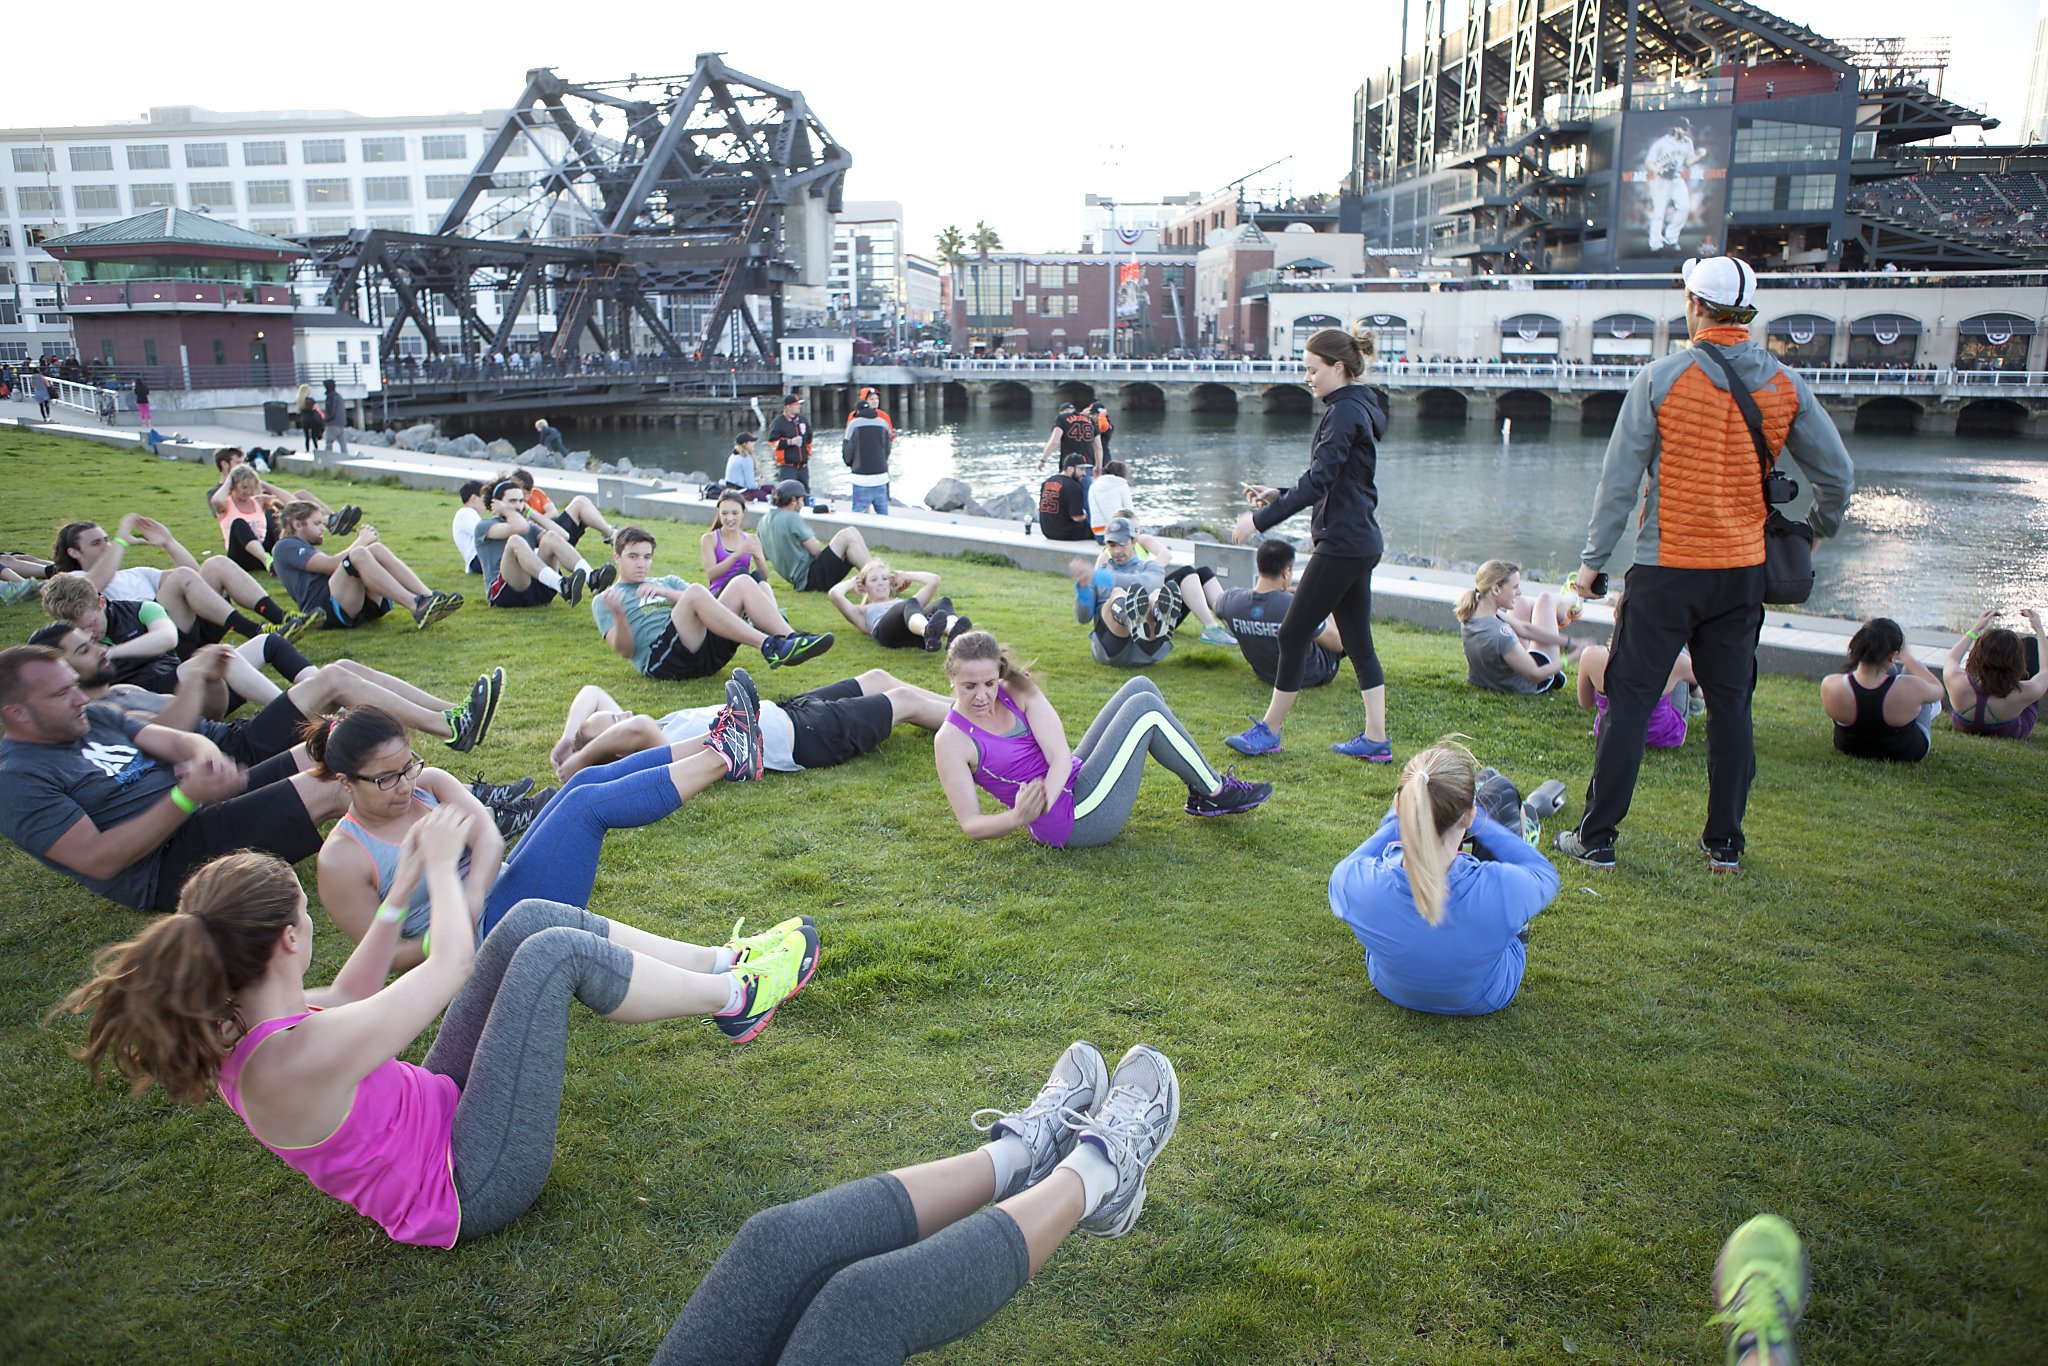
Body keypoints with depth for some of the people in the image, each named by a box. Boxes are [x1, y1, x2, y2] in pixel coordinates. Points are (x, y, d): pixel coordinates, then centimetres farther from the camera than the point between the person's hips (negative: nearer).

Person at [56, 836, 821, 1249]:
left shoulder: (234, 1029, -6)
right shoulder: (302, 1057, -33)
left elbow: (349, 995, 13)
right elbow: (451, 964, -23)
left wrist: (404, 889, 8)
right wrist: (441, 867, -6)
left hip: (434, 1109, 9)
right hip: (471, 1180, -9)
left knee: (532, 919, -1)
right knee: (554, 953, -14)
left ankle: (717, 963, 10)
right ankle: (734, 995, 6)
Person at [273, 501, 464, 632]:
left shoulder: (311, 549, 39)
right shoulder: (285, 547, 10)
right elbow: (332, 564, -6)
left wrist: (362, 541, 18)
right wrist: (361, 542, 5)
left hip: (355, 606, 7)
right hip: (325, 608, -7)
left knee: (377, 548, -11)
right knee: (359, 554, -28)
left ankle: (429, 598, -29)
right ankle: (416, 606, -45)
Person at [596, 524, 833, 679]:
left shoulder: (667, 582, 33)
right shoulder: (603, 600, 20)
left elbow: (706, 605, 12)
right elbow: (624, 651, 3)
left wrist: (665, 593, 0)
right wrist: (618, 615, -15)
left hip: (706, 651, 5)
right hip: (662, 659, -5)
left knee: (743, 582, -10)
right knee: (695, 591, -29)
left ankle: (791, 638, -29)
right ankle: (770, 647, -39)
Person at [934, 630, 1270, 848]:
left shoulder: (1018, 691, 0)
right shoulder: (951, 741, -15)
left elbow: (1060, 756, -11)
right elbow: (971, 825, -16)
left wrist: (1042, 801, -31)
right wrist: (1017, 818, -37)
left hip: (1075, 777, 7)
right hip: (1077, 819, -7)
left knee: (1140, 687, 0)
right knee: (1145, 707, -13)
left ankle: (1202, 793, 12)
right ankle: (1218, 791, 7)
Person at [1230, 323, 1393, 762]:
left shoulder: (1345, 412, -15)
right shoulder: (1358, 409, 16)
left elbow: (1318, 480, -21)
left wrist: (1261, 519, -20)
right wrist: (1278, 496, 14)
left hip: (1342, 543, -10)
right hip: (1361, 541, 10)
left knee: (1294, 633, -1)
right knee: (1358, 643, 11)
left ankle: (1269, 730, 8)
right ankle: (1376, 739, 13)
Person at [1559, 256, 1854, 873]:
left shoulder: (1661, 378, -8)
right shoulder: (1787, 386, 2)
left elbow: (1619, 479, -7)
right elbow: (1838, 476, 8)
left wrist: (1593, 558, 1)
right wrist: (1818, 528, 28)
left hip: (1666, 568, -3)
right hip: (1743, 569, 3)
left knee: (1629, 700, 2)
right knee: (1731, 706, 11)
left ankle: (1596, 838, 6)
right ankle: (1725, 844, 18)